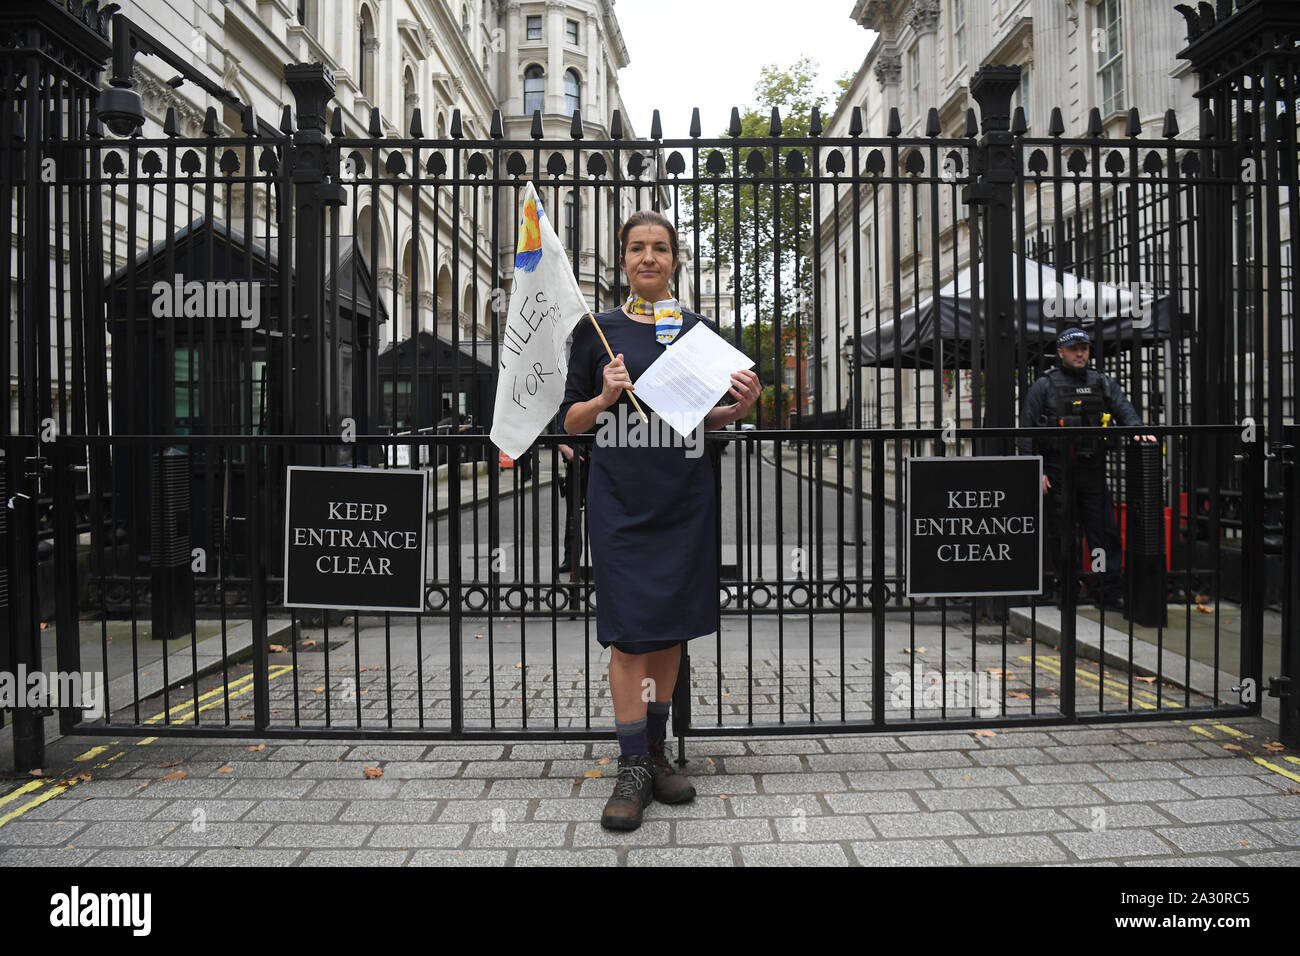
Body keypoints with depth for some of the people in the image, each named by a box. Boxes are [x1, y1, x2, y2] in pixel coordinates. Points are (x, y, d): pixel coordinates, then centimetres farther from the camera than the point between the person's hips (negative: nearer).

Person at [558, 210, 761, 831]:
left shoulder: (699, 330, 10)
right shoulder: (597, 330, 3)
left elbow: (704, 420, 15)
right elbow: (570, 421, 5)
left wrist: (740, 407, -4)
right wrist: (605, 398, -14)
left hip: (685, 498, 3)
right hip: (620, 500, -3)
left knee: (671, 627, 10)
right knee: (629, 630, -6)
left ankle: (655, 749, 26)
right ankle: (633, 768, 4)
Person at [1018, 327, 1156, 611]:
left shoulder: (1104, 383, 13)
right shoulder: (1044, 386, 1)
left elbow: (1125, 411, 6)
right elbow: (1026, 430, -3)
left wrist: (1138, 429, -18)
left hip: (1093, 470, 3)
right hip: (1057, 473, -3)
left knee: (1106, 531, 2)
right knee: (1060, 535, 3)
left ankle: (1110, 590, 9)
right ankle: (1066, 590, 14)